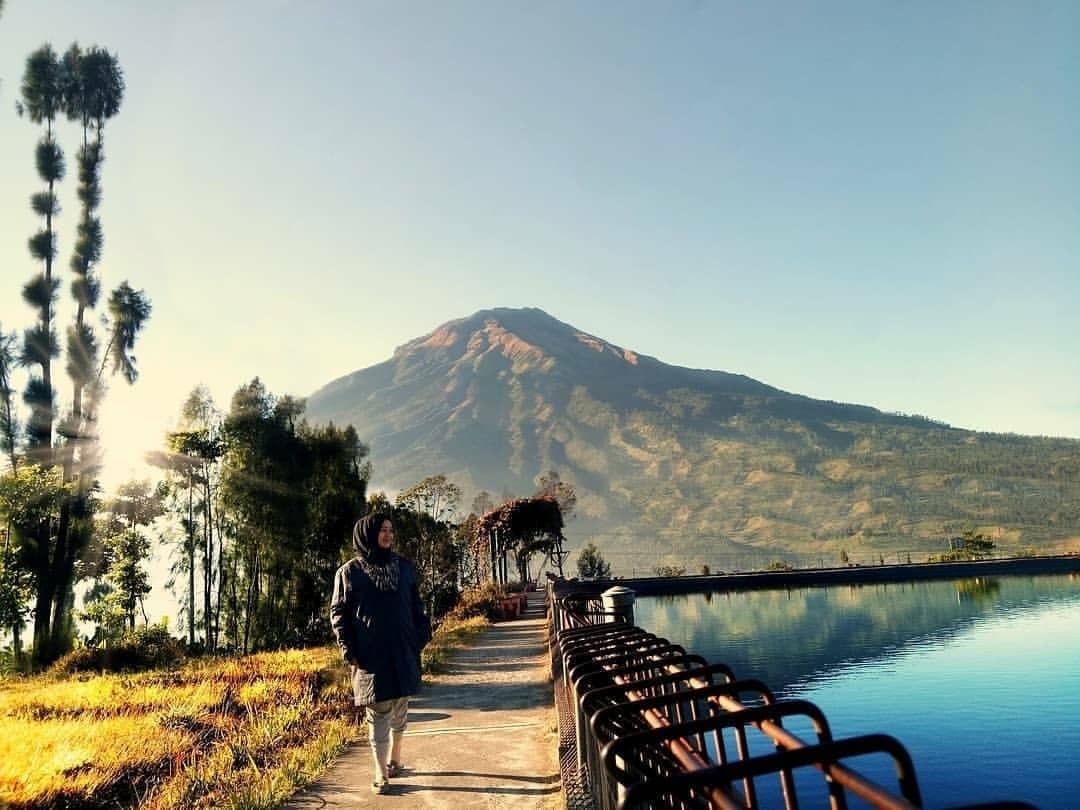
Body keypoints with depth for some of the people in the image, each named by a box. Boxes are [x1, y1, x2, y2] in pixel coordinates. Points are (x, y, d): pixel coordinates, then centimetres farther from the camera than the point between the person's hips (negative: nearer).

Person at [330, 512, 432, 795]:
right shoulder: (349, 572, -3)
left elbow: (416, 605, 10)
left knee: (399, 707, 12)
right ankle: (381, 773, 8)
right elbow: (338, 612, -1)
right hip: (369, 655, -3)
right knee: (378, 712, -1)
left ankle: (394, 758, 30)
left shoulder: (404, 567, 5)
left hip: (402, 652, 3)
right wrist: (348, 650, -8)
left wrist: (422, 636, 1)